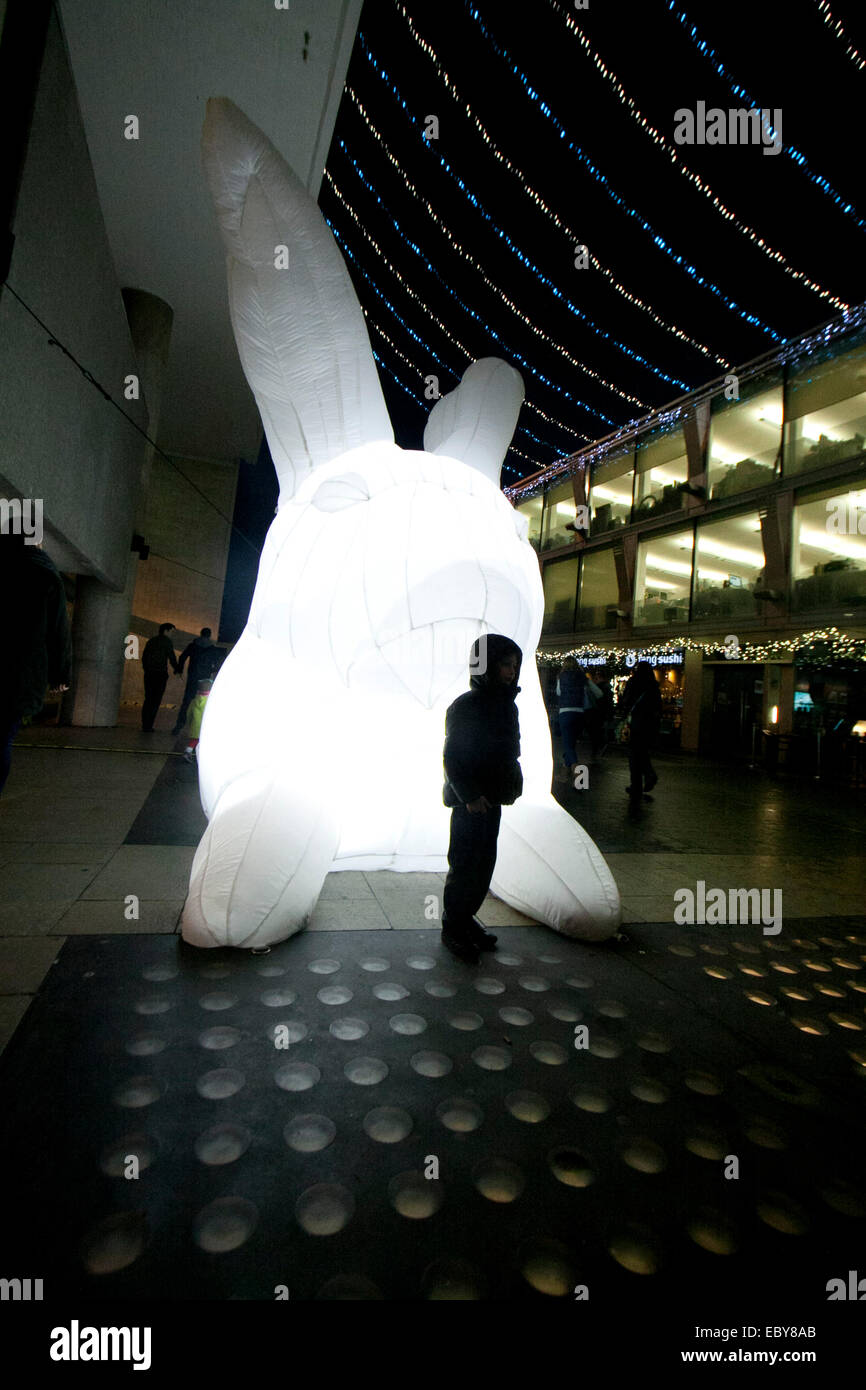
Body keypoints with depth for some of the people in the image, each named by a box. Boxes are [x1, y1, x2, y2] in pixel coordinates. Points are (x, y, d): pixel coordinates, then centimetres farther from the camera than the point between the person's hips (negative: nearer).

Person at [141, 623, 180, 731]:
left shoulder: (150, 641, 16)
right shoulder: (167, 641, -4)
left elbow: (144, 657, 16)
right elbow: (171, 657, -9)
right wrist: (177, 670, 4)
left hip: (149, 674, 6)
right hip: (160, 673, -6)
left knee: (148, 699, 12)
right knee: (155, 701, -2)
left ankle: (145, 725, 10)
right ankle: (148, 726, -5)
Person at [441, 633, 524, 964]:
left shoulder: (506, 704, 9)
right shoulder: (465, 706, -15)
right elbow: (453, 758, -16)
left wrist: (513, 782, 5)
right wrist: (469, 796, -19)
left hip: (492, 798, 8)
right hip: (470, 800, -8)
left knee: (485, 862, 14)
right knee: (465, 864, 0)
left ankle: (466, 918, 29)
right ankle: (452, 929, 14)